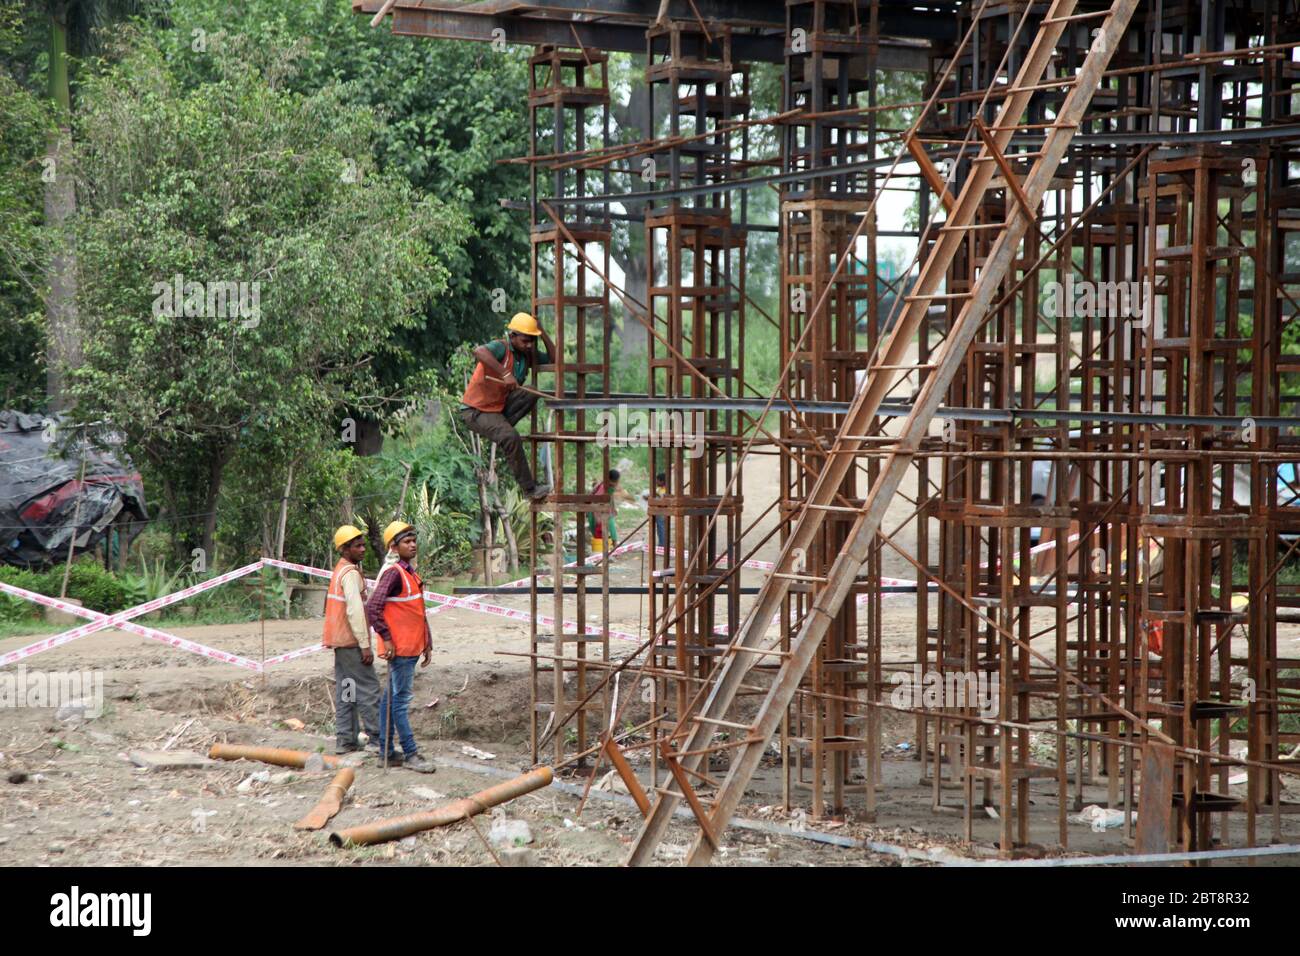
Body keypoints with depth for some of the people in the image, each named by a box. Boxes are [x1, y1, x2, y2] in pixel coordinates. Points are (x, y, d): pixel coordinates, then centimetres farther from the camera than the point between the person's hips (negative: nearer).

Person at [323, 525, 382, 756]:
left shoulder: (340, 570, 17)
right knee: (368, 689, -6)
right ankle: (376, 738, -6)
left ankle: (345, 740, 10)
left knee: (345, 691, 10)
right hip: (352, 642, -10)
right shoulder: (351, 573, -15)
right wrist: (365, 645, -20)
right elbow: (355, 611, -21)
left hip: (340, 642, 10)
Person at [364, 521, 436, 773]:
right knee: (401, 700, -5)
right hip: (399, 648, -9)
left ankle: (387, 751, 17)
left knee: (391, 698, 13)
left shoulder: (411, 573, 16)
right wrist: (386, 638, -20)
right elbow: (372, 607, -22)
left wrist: (427, 644, 20)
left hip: (411, 647, 9)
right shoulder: (393, 573, -14)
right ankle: (410, 754, -4)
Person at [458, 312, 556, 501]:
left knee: (532, 394, -16)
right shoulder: (501, 348, -20)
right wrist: (505, 374, -48)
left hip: (499, 406, 8)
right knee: (512, 438, -29)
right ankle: (530, 489, -18)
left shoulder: (528, 354, 5)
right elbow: (479, 352, -42)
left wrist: (543, 333, -3)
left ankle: (499, 431, -10)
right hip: (475, 412, -8)